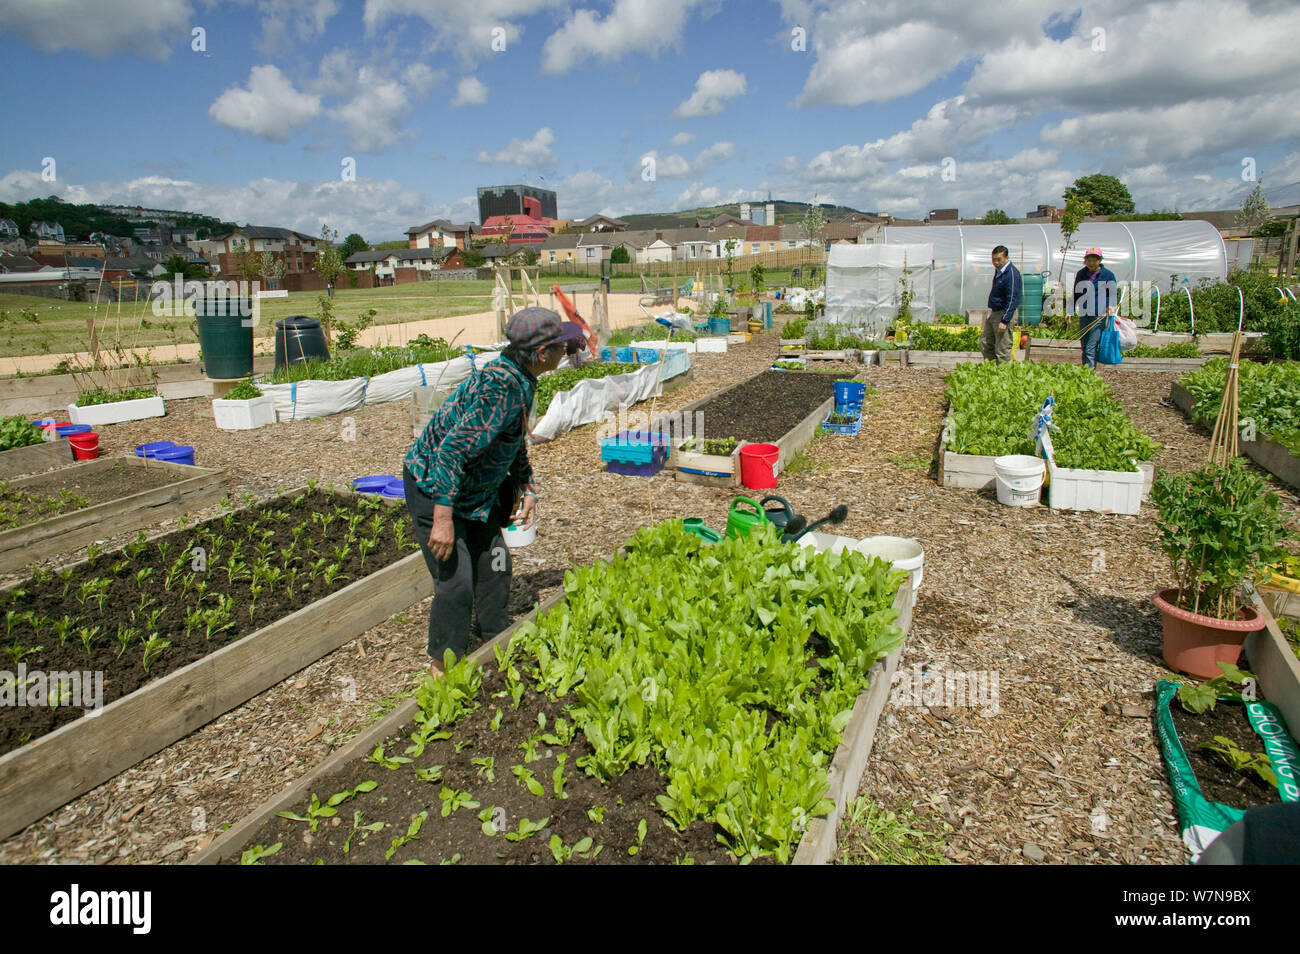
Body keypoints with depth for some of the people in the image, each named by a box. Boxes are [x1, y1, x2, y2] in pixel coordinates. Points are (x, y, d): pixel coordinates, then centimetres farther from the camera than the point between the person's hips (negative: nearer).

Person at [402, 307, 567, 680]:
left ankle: (498, 639, 37)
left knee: (493, 565, 17)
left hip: (476, 487, 10)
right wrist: (443, 518, -33)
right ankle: (444, 664, 14)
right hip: (434, 488, -10)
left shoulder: (519, 380, 0)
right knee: (456, 582, -7)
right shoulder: (501, 388, -31)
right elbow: (452, 449, -33)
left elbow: (515, 441, 16)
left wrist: (526, 488, 17)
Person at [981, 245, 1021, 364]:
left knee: (1002, 350, -5)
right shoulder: (998, 271, 10)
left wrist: (1004, 321, -25)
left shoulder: (1012, 274, -18)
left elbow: (1012, 300, -22)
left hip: (1005, 314, -10)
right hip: (994, 312, 10)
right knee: (984, 344, 12)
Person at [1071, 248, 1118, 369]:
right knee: (1084, 348, 7)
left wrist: (1110, 306, -15)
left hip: (1100, 317, -5)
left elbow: (1113, 294, 4)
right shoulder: (1080, 274, 13)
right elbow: (1075, 294, 21)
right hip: (1084, 316, 5)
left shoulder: (1107, 275, 2)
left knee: (1091, 349, -14)